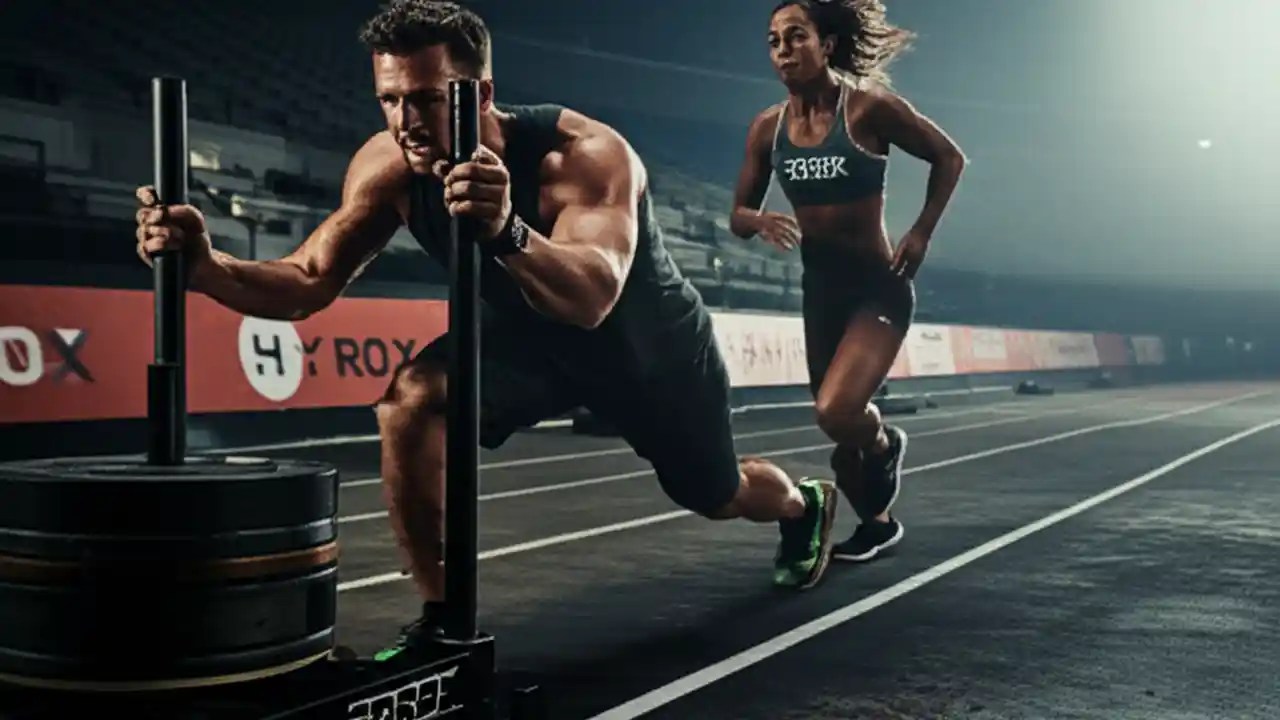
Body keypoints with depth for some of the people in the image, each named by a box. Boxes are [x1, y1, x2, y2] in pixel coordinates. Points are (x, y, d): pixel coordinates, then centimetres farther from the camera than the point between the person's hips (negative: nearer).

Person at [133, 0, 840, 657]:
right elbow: (308, 283, -23)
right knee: (410, 403, -26)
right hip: (525, 333, 3)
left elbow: (591, 298, -55)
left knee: (716, 494, 17)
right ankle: (442, 618, -9)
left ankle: (805, 502, 57)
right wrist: (206, 265, -42)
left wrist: (506, 231, -74)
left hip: (650, 343, -3)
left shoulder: (584, 153, -39)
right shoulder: (386, 166, -24)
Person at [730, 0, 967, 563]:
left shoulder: (869, 107, -12)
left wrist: (921, 233, -8)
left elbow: (949, 158, 0)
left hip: (879, 288, -5)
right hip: (819, 292, 5)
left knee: (837, 413, -24)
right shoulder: (767, 128, 0)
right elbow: (738, 216, 6)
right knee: (839, 425, 14)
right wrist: (762, 221, -16)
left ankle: (884, 444, 12)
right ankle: (877, 523, 38)